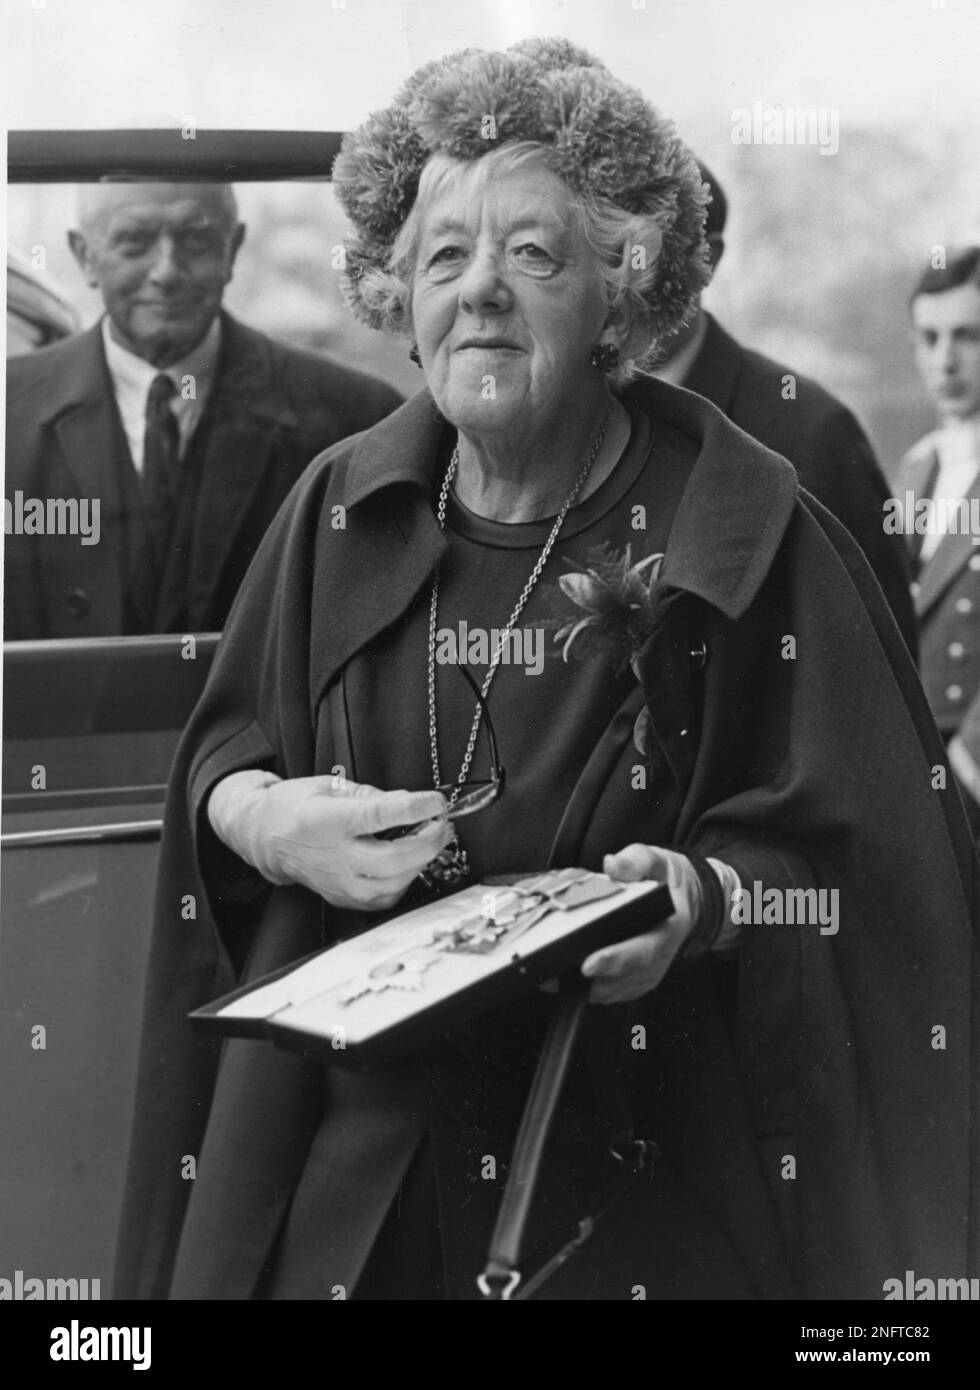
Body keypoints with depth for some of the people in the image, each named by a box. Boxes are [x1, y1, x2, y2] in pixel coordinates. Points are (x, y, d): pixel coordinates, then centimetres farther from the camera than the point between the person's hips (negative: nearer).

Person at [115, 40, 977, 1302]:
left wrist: (704, 900, -28)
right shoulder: (343, 510, 3)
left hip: (641, 1144, -3)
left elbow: (836, 849, -8)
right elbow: (221, 747, 11)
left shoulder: (745, 536, -8)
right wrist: (263, 818, -11)